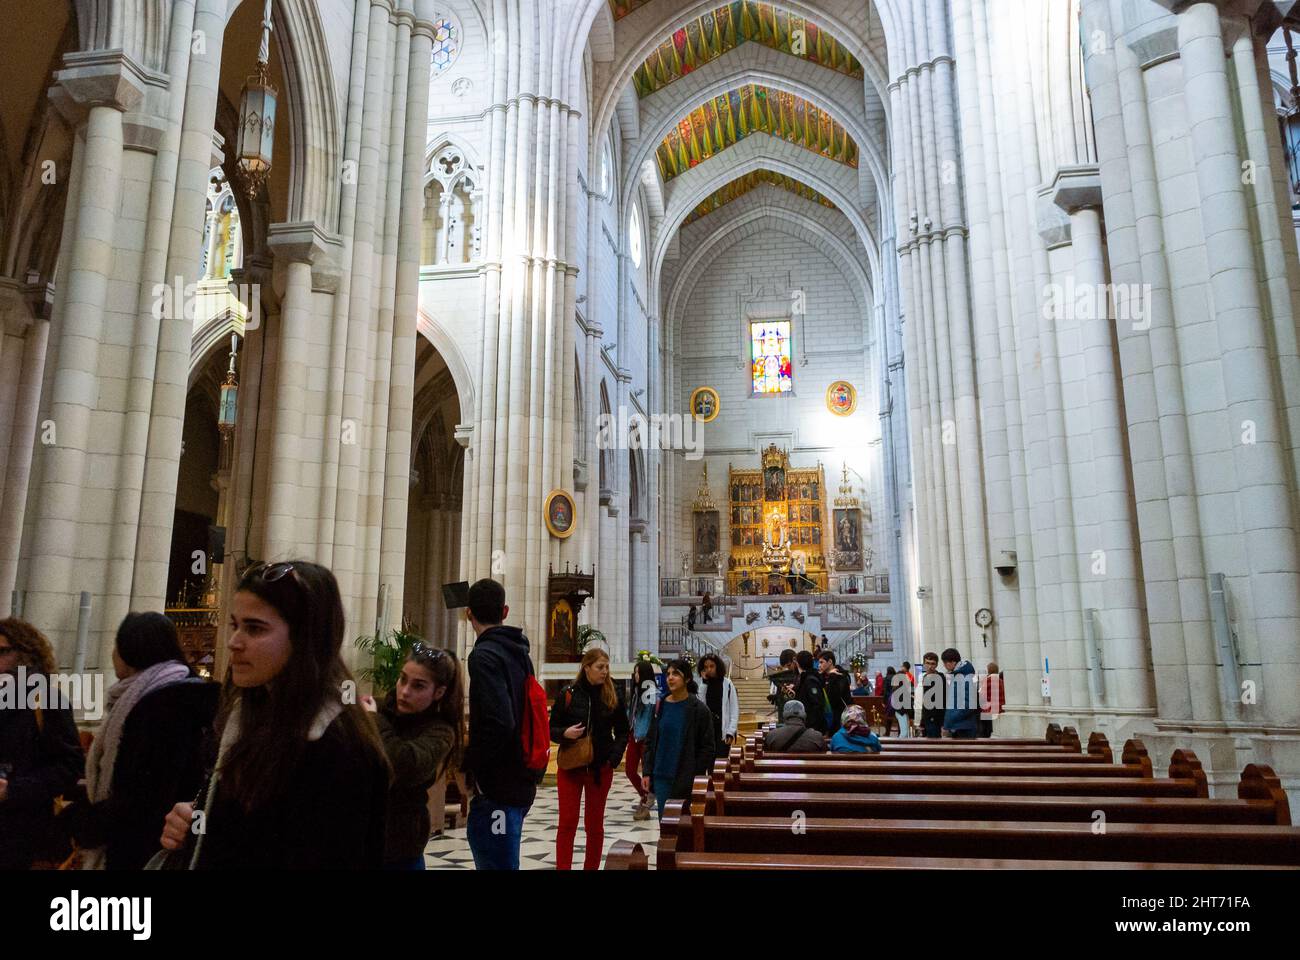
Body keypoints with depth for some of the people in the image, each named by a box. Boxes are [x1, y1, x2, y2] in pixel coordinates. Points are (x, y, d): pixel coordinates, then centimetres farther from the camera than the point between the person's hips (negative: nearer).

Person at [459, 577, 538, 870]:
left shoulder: (485, 654, -15)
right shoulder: (520, 653, 12)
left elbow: (498, 723, -25)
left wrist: (468, 765, -12)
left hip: (497, 788, -9)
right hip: (521, 781, 9)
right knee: (504, 861, 21)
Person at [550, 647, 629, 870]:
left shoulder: (613, 696, -1)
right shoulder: (567, 694, -6)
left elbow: (622, 731, 7)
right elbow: (552, 729, -1)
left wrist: (616, 755, -8)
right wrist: (565, 733, -22)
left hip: (601, 768, 2)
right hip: (570, 766, -2)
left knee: (595, 824, 11)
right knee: (567, 823, -1)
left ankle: (591, 867, 23)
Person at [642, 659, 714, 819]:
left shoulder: (698, 709, -7)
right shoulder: (660, 707, 5)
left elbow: (707, 747, -5)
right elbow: (650, 742, 10)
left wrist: (698, 777, -10)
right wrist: (647, 772, 4)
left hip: (687, 780, -4)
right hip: (662, 778, 4)